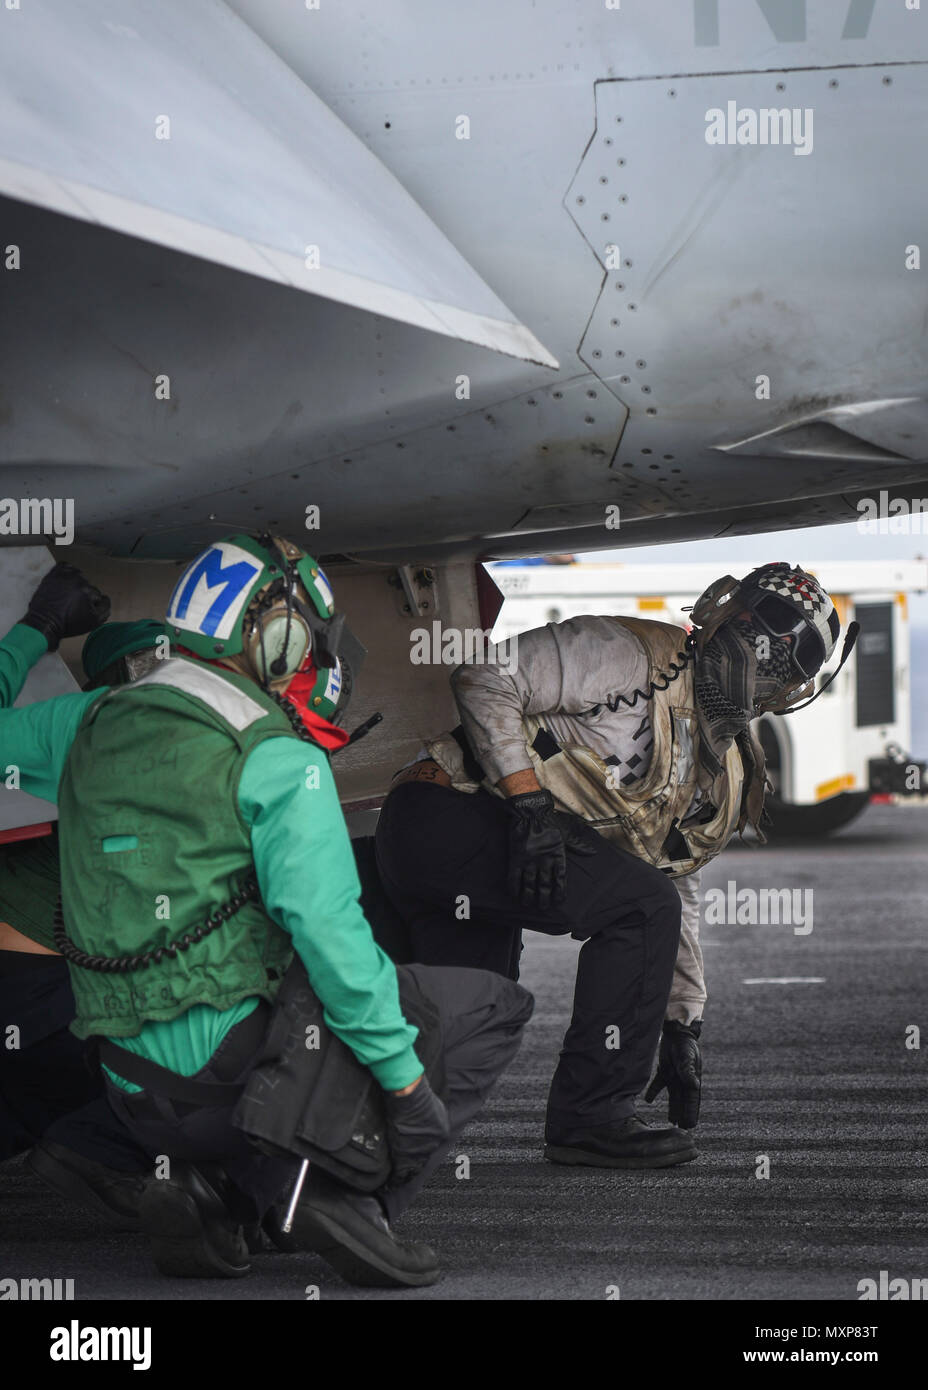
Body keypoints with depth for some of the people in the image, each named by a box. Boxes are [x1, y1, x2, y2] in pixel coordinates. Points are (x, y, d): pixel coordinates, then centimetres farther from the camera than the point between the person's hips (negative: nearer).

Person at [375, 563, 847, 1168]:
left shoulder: (728, 781, 15)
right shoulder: (631, 655, -11)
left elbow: (680, 893, 23)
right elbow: (484, 677, -16)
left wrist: (684, 1026, 20)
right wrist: (531, 803, -23)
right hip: (446, 816, -9)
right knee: (641, 907, -17)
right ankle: (592, 1115, -11)